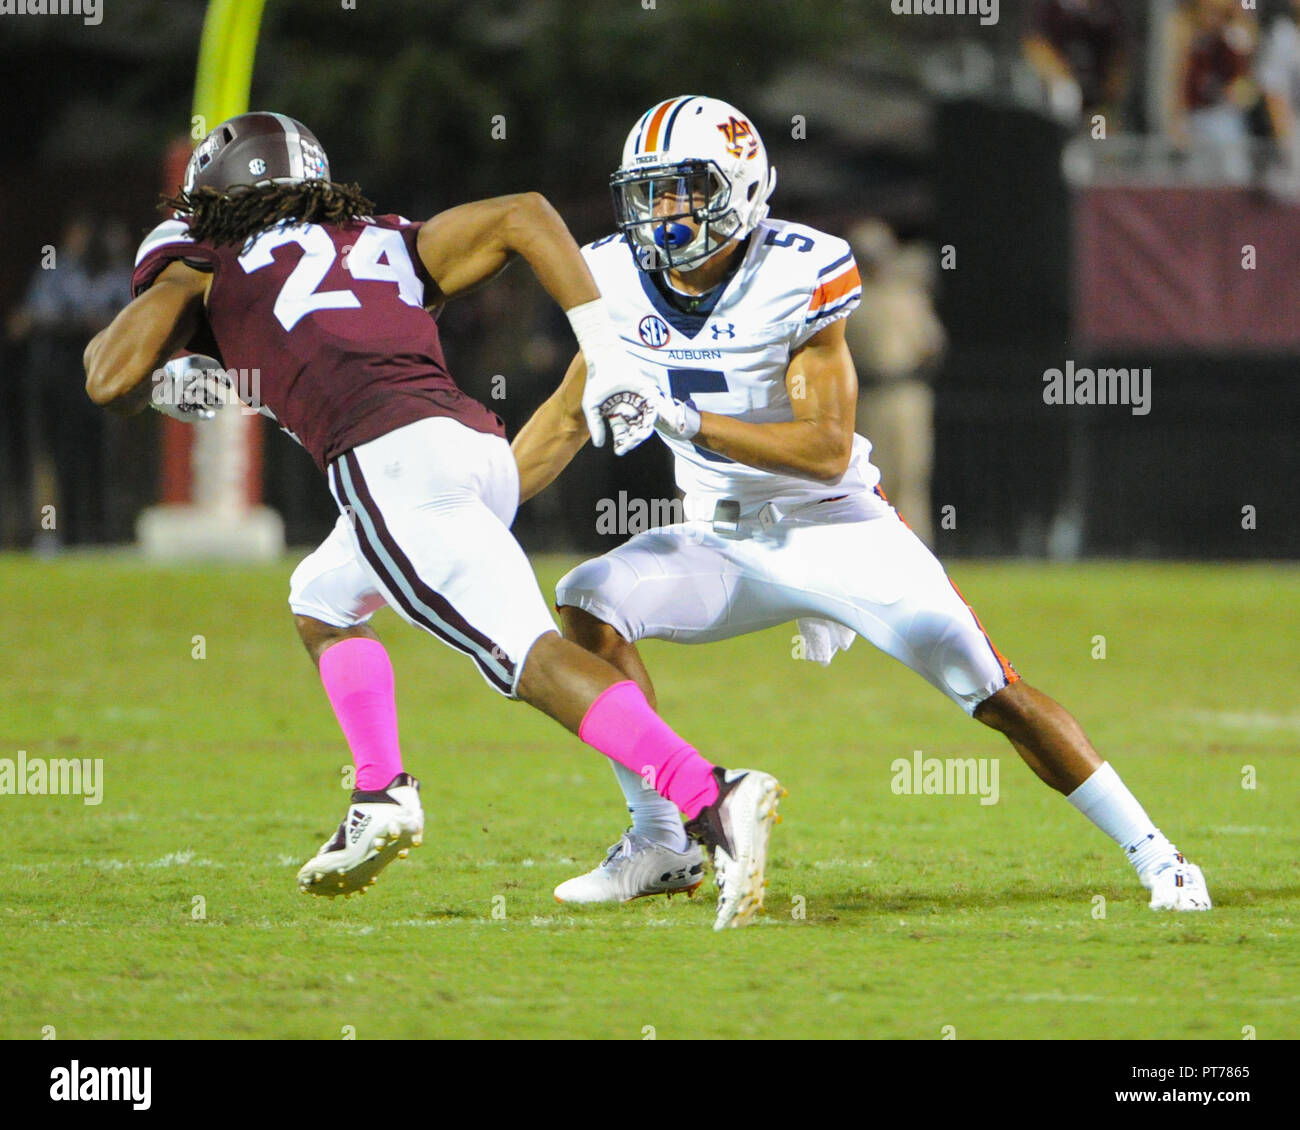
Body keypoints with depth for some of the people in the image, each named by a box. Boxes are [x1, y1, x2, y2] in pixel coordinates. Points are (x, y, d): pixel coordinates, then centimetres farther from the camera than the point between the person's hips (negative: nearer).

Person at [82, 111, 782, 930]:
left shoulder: (207, 270, 21)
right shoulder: (386, 245, 32)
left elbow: (112, 383, 12)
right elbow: (523, 214, 20)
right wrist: (606, 358, 14)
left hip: (388, 457, -6)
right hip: (481, 443, 6)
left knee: (530, 657, -16)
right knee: (323, 603, 29)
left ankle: (712, 800, -33)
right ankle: (383, 795, 13)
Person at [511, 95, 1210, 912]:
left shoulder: (796, 276, -19)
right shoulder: (621, 281, -5)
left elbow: (829, 447, -23)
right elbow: (567, 421, 8)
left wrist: (687, 421, -31)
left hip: (835, 528, -4)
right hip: (724, 544, 4)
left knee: (995, 693, -12)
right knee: (590, 603, -19)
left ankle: (1154, 856, 1)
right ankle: (660, 846, -10)